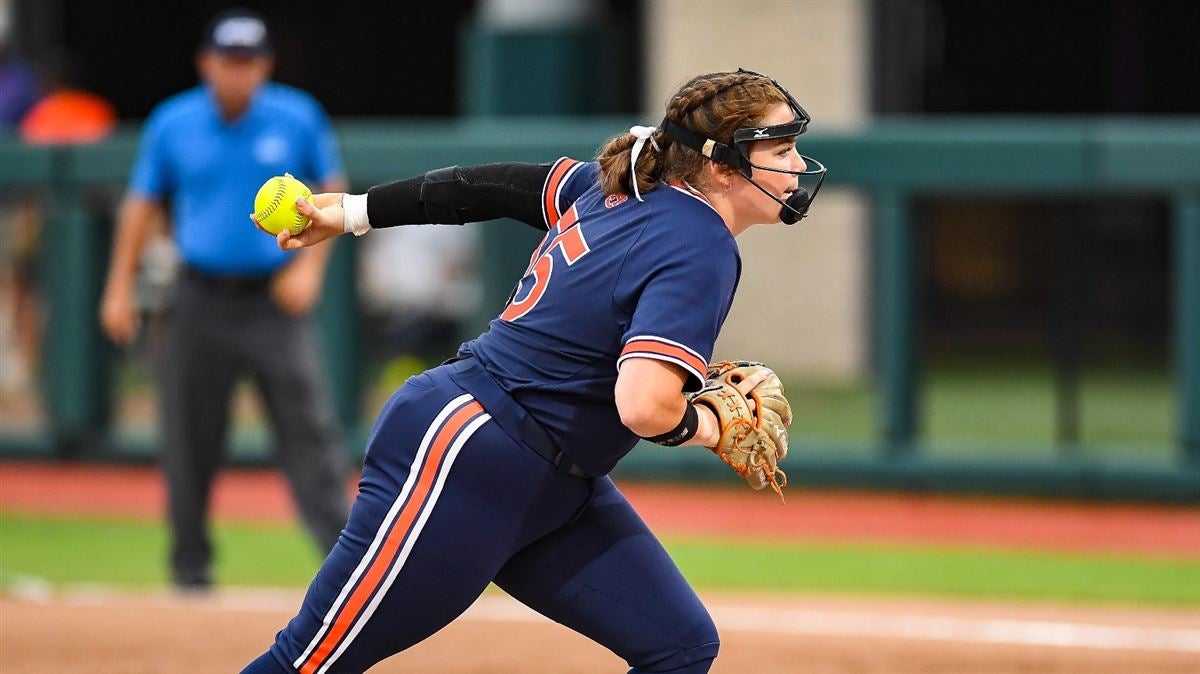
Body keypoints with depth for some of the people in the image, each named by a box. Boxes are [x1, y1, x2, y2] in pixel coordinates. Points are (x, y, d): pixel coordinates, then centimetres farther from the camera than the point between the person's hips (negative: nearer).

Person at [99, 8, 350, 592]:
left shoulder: (298, 118, -2)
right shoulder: (172, 124, 1)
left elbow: (331, 192, 8)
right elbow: (143, 204, 10)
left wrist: (309, 265, -5)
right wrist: (119, 288, 6)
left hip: (273, 298, -2)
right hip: (201, 298, 2)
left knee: (309, 425, -11)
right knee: (189, 435, 3)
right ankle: (190, 564, 16)